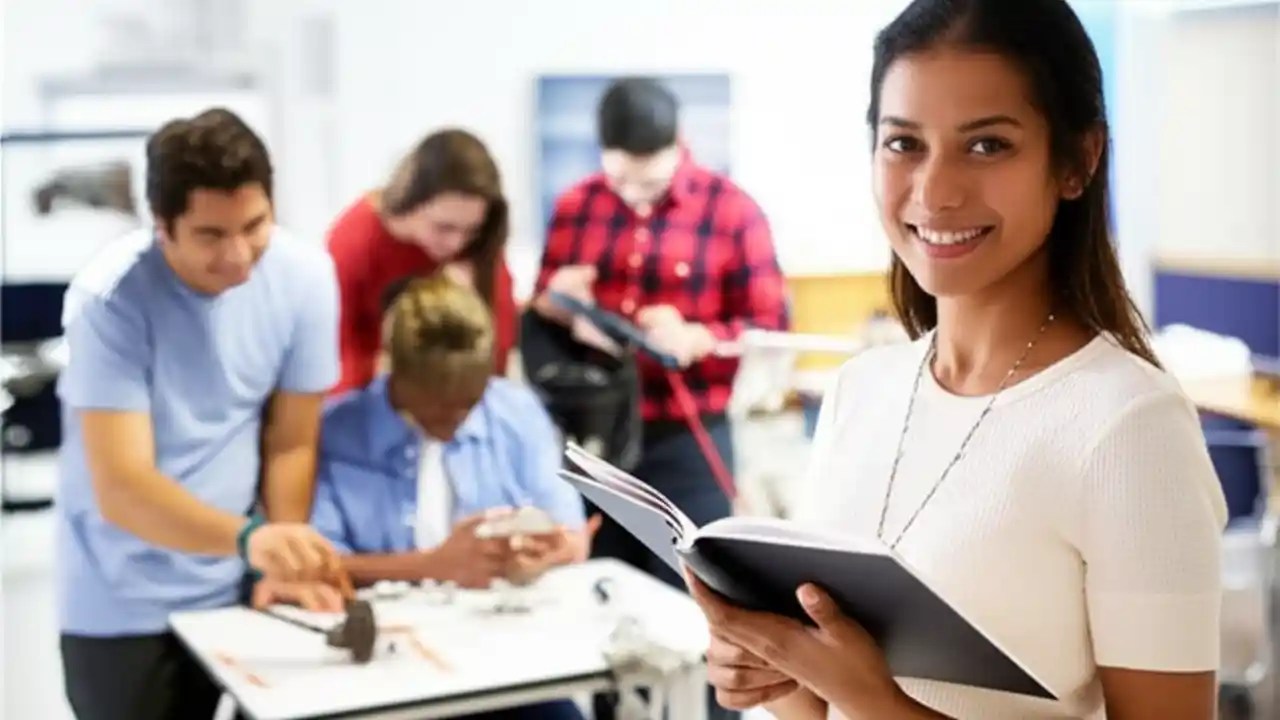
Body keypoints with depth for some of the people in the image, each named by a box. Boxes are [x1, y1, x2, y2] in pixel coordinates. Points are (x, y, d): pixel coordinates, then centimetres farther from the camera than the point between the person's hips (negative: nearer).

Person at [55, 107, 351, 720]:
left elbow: (291, 443, -2)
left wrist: (281, 564, -14)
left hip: (233, 588, 3)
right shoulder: (110, 298, -21)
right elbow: (120, 487, -28)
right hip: (122, 604, -3)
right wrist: (250, 538, -44)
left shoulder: (305, 275, -11)